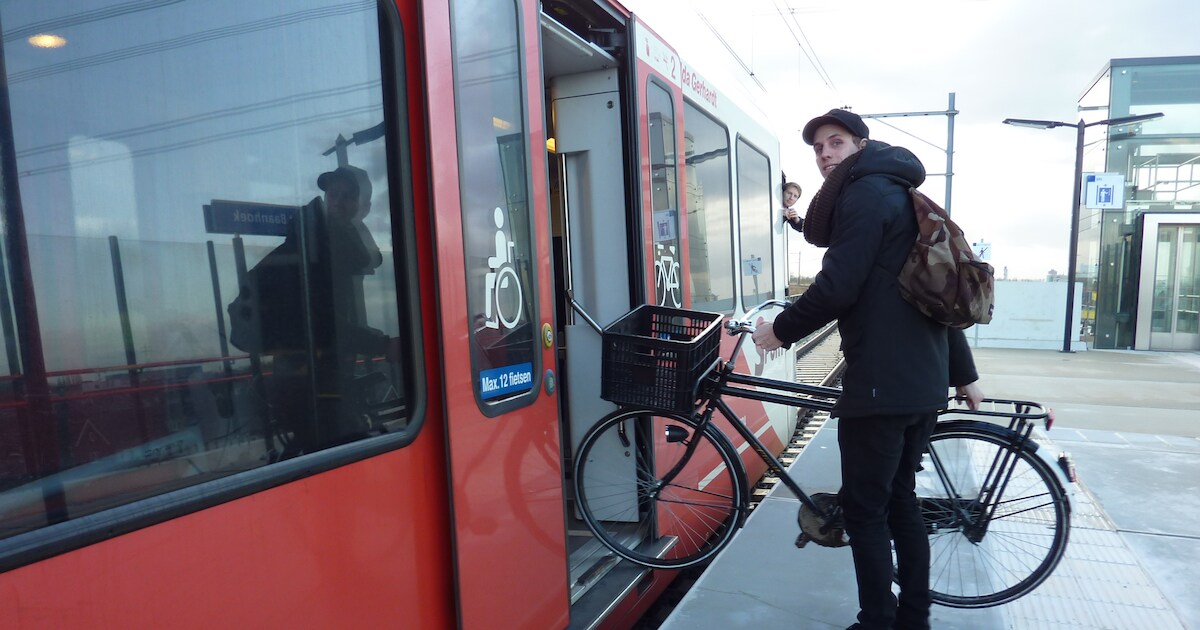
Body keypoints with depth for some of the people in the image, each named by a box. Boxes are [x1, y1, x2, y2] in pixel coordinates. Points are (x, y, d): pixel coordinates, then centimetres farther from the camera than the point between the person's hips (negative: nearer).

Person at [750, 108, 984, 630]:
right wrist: (963, 374, 27)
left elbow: (836, 288, -20)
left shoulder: (865, 192, -8)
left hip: (881, 382, -10)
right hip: (923, 382, 10)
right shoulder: (901, 194, 22)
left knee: (863, 509, 1)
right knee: (900, 500, 18)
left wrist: (780, 329, -5)